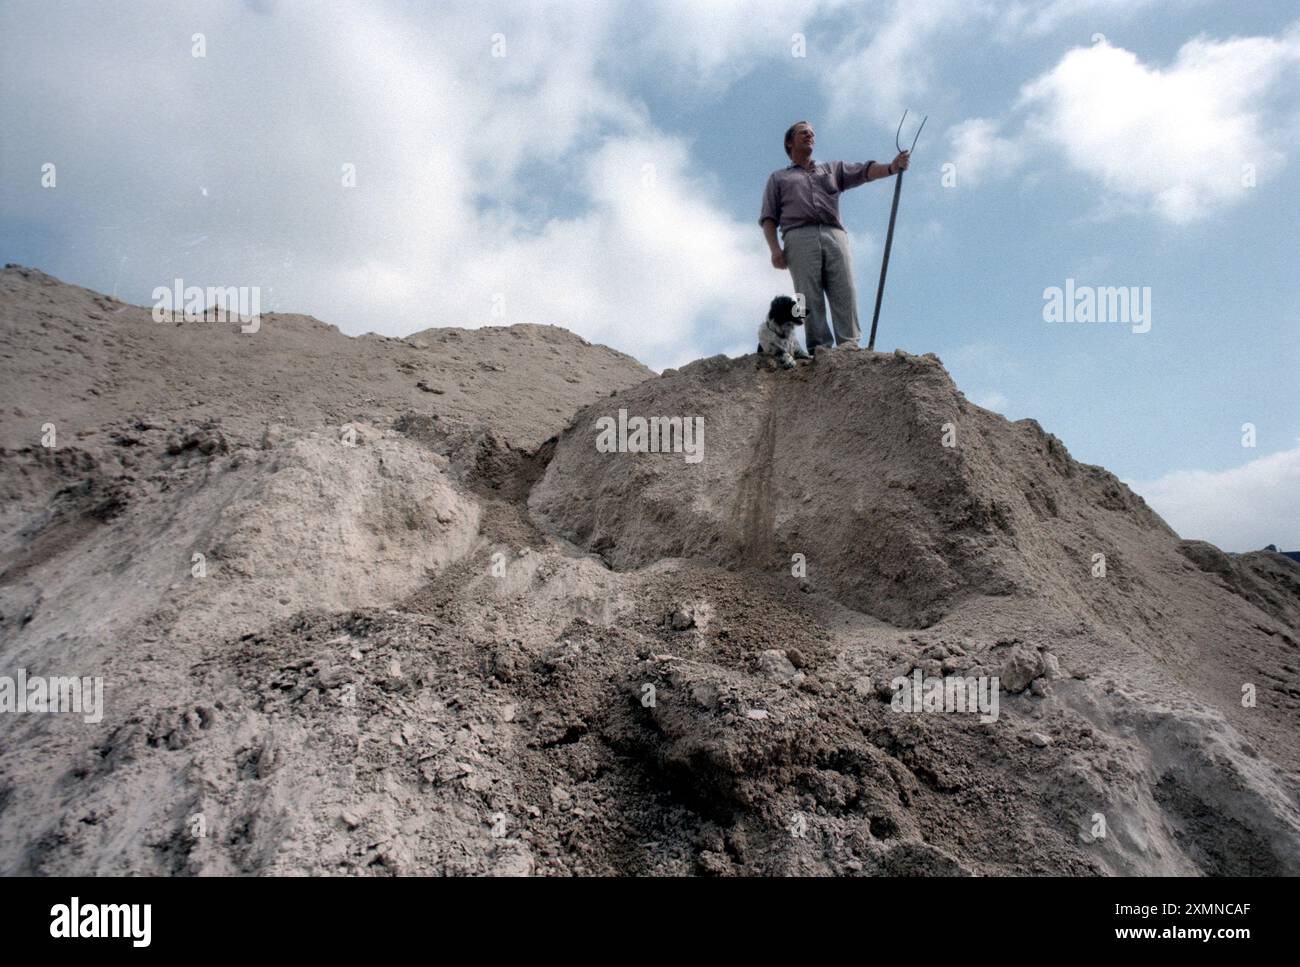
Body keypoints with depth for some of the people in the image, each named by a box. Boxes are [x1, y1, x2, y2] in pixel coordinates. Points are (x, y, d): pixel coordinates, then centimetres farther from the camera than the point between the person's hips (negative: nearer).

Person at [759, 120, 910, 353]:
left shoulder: (832, 168, 33)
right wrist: (774, 249, -4)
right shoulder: (778, 178, 27)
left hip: (834, 235, 2)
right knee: (809, 296, -16)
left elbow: (864, 171, 14)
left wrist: (891, 167, -7)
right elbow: (768, 218, 14)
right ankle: (819, 347, -24)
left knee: (844, 291, -15)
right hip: (800, 236, -2)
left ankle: (850, 344, -24)